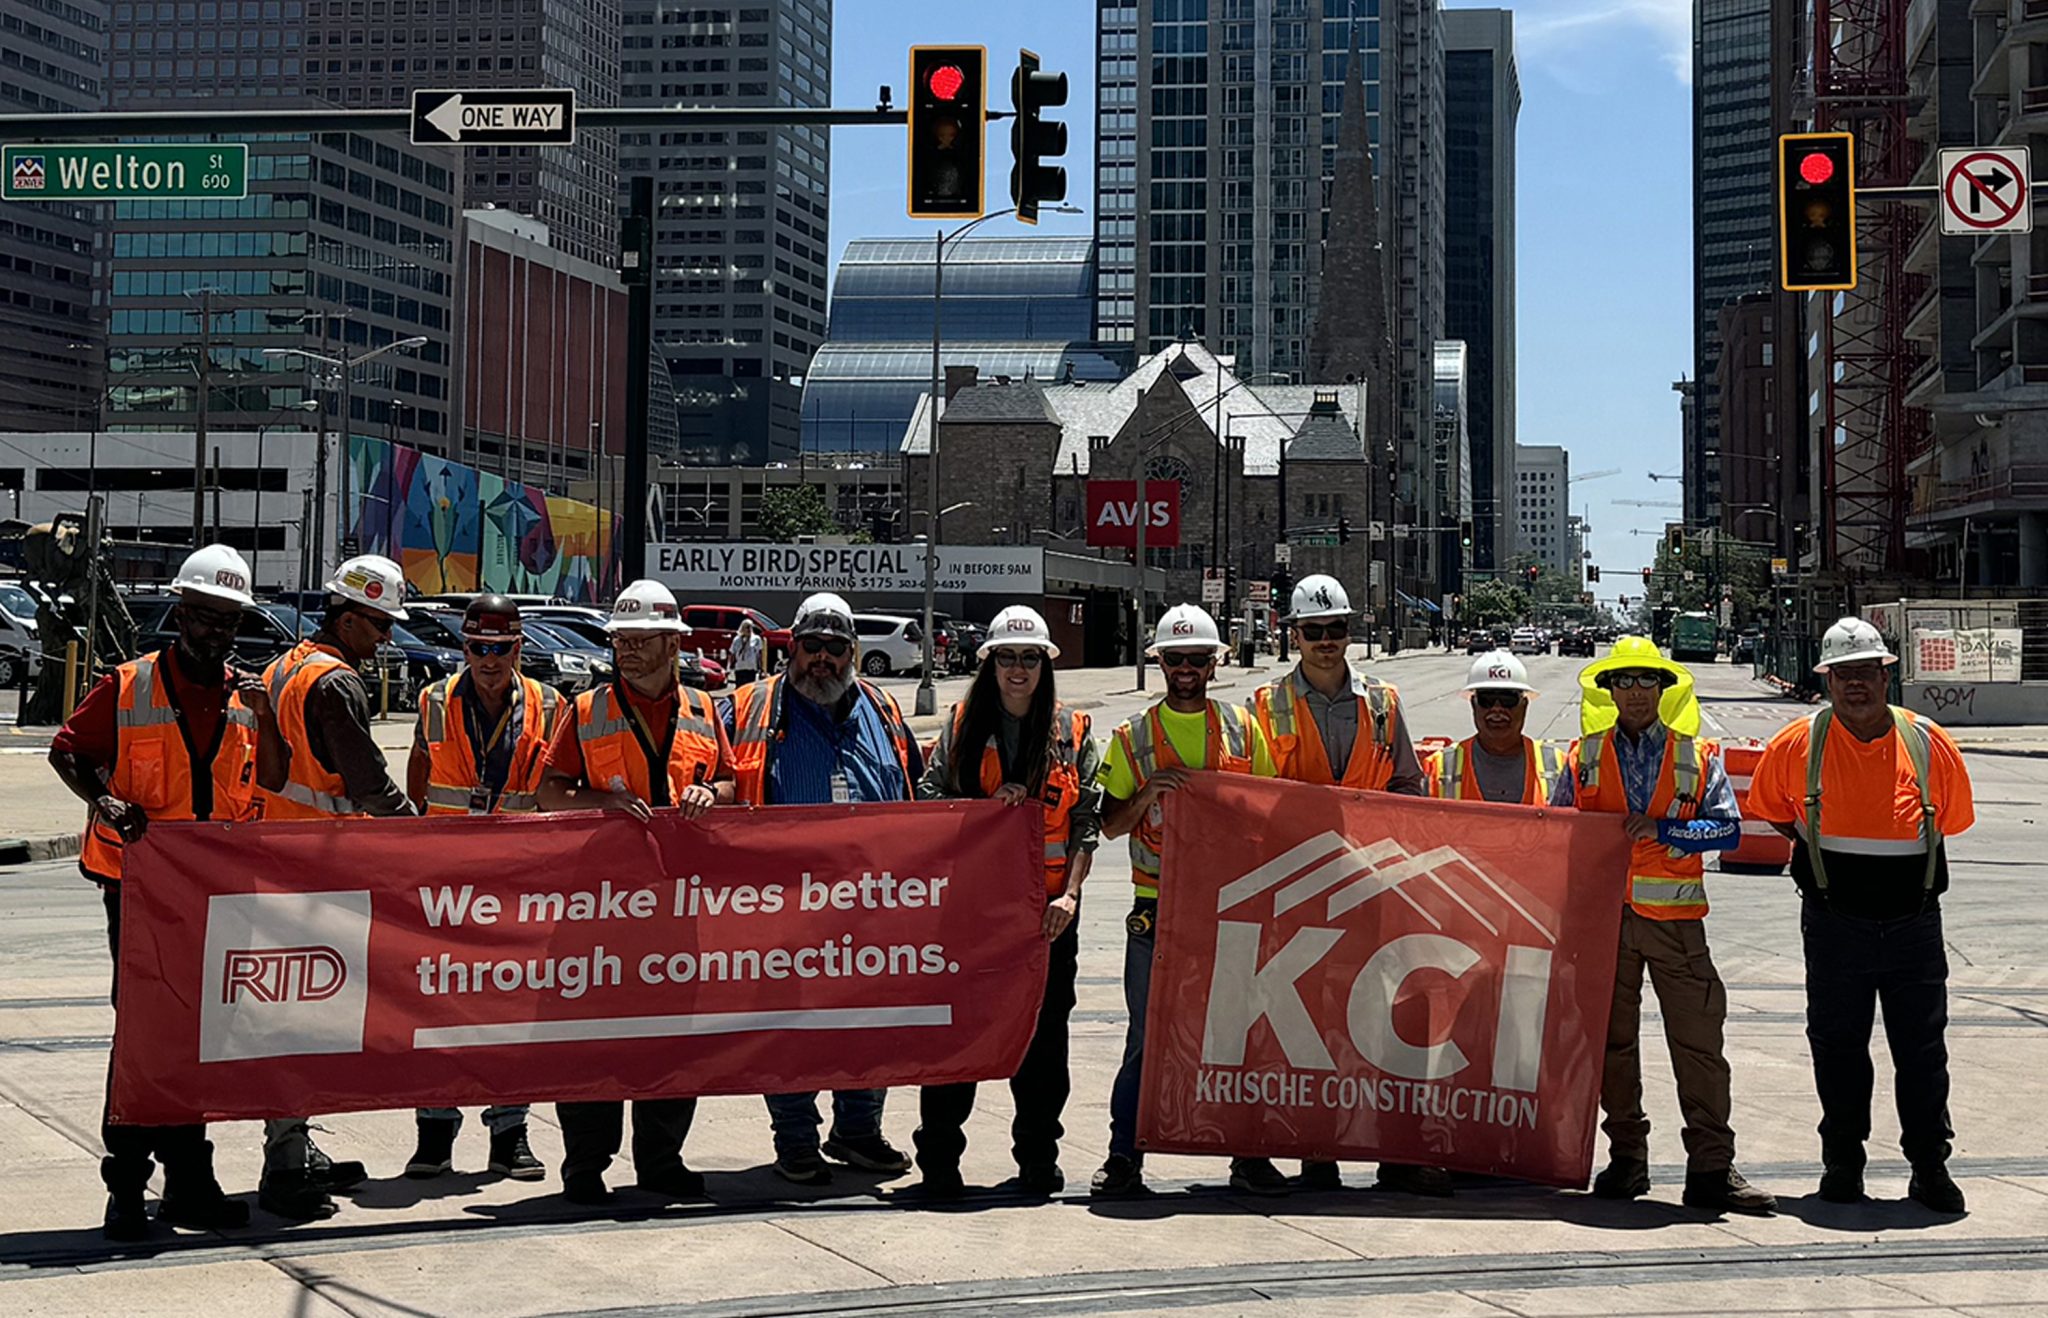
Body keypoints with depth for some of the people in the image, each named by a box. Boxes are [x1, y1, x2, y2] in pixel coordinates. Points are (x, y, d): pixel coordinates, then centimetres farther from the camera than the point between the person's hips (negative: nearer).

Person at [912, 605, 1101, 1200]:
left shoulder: (1073, 732, 6)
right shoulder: (963, 724, 7)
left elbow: (1086, 821, 2)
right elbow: (929, 802, 4)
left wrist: (1069, 893, -10)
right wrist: (987, 802, -12)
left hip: (1047, 907, 0)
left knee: (1043, 1033, 5)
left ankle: (1038, 1157, 16)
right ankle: (938, 1157, 9)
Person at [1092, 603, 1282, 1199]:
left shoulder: (1243, 728, 8)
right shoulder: (1133, 735, 5)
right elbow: (1110, 825, 6)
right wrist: (1147, 794, -13)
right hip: (1156, 907, -1)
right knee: (1146, 1036, 1)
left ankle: (1249, 1155, 14)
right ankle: (1124, 1156, 9)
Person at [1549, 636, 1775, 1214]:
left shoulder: (1698, 757, 8)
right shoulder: (1584, 757, 11)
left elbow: (1727, 828, -1)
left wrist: (1663, 829, -15)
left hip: (1675, 917, -1)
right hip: (1603, 913, 1)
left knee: (1698, 1041, -5)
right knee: (1613, 1039, 5)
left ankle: (1713, 1168, -2)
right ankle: (1626, 1159, 13)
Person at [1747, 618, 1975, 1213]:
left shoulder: (1931, 744, -2)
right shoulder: (1797, 744, -3)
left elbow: (1948, 820, 14)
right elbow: (1770, 810, 12)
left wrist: (1898, 863, 7)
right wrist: (1825, 855, 6)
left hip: (1913, 924, 0)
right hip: (1835, 924, 0)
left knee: (1923, 1048, 3)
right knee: (1837, 1046, 8)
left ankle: (1930, 1165, 15)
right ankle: (1842, 1162, 20)